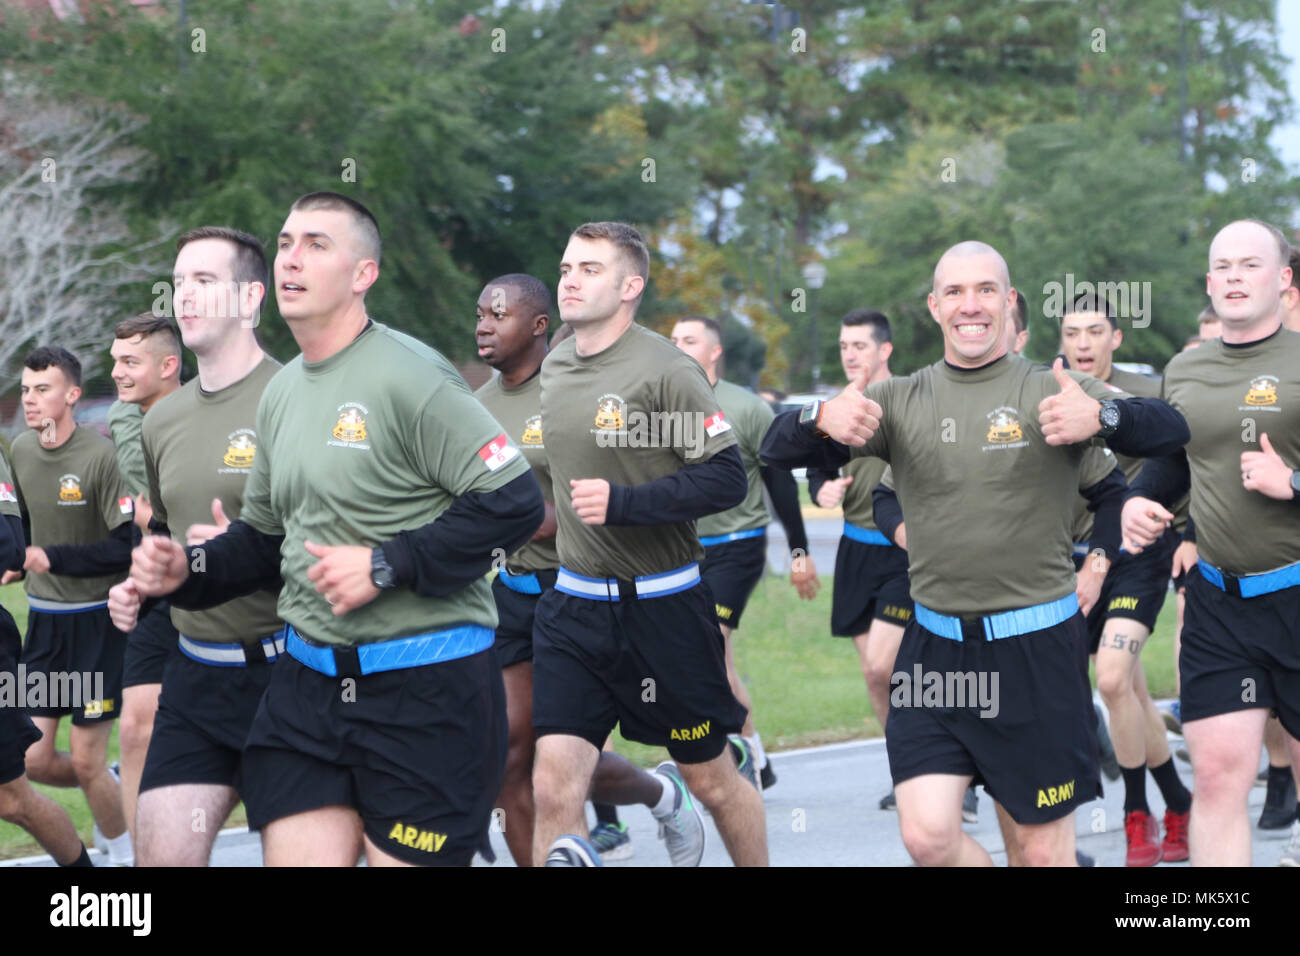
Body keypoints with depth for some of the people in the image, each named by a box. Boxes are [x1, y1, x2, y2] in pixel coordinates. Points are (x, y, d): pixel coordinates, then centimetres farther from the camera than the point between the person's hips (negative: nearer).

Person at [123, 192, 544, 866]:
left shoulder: (410, 376, -12)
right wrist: (188, 570, 6)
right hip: (308, 682, 7)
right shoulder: (281, 392, 13)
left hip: (426, 689, -7)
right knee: (295, 853, 0)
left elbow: (515, 503, -18)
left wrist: (386, 566, -19)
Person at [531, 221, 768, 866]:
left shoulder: (665, 371, -13)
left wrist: (623, 502, -24)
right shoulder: (554, 369, 8)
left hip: (662, 607, -5)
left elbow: (727, 479, -18)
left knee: (710, 777, 11)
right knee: (554, 784, -11)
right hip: (572, 607, 5)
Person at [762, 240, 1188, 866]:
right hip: (934, 646, 3)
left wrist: (1104, 417, -35)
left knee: (1044, 851, 3)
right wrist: (821, 419, -22)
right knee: (926, 837, -4)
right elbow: (779, 451, 1)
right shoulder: (900, 401, 6)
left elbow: (1170, 432, -14)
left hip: (1035, 647, -2)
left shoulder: (1053, 392, -3)